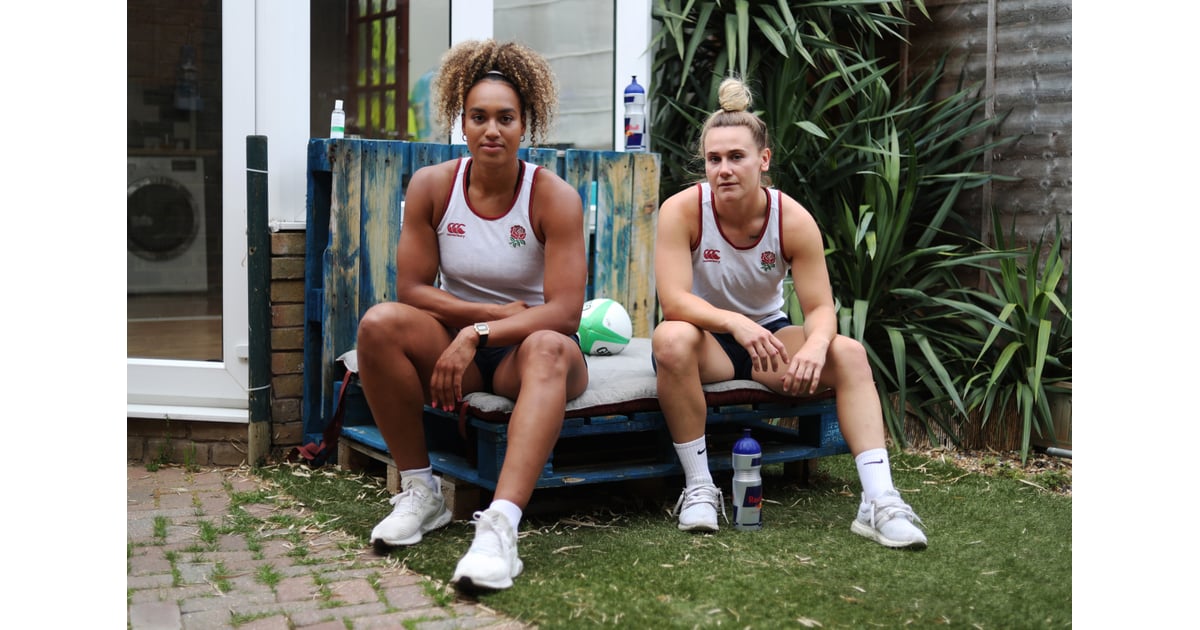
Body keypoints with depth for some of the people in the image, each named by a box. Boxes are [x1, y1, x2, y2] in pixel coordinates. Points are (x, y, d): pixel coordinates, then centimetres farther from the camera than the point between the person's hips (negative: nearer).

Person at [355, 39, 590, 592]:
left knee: (548, 348, -38)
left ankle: (501, 524, -51)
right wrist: (501, 312, -13)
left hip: (528, 347, -2)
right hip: (455, 343, 3)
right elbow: (411, 290, -4)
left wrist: (478, 333, -28)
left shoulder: (554, 197, -11)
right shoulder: (431, 185, -3)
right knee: (379, 324, -26)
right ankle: (420, 492, -14)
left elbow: (564, 313, -18)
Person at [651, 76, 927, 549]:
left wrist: (816, 343, -39)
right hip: (707, 338, -2)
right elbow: (673, 300, -28)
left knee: (849, 352, -22)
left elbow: (821, 307, -14)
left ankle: (879, 501, -27)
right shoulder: (682, 210, -18)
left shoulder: (793, 220, -13)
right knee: (671, 339, -37)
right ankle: (698, 487, -24)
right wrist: (735, 322, -45)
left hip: (769, 333, 3)